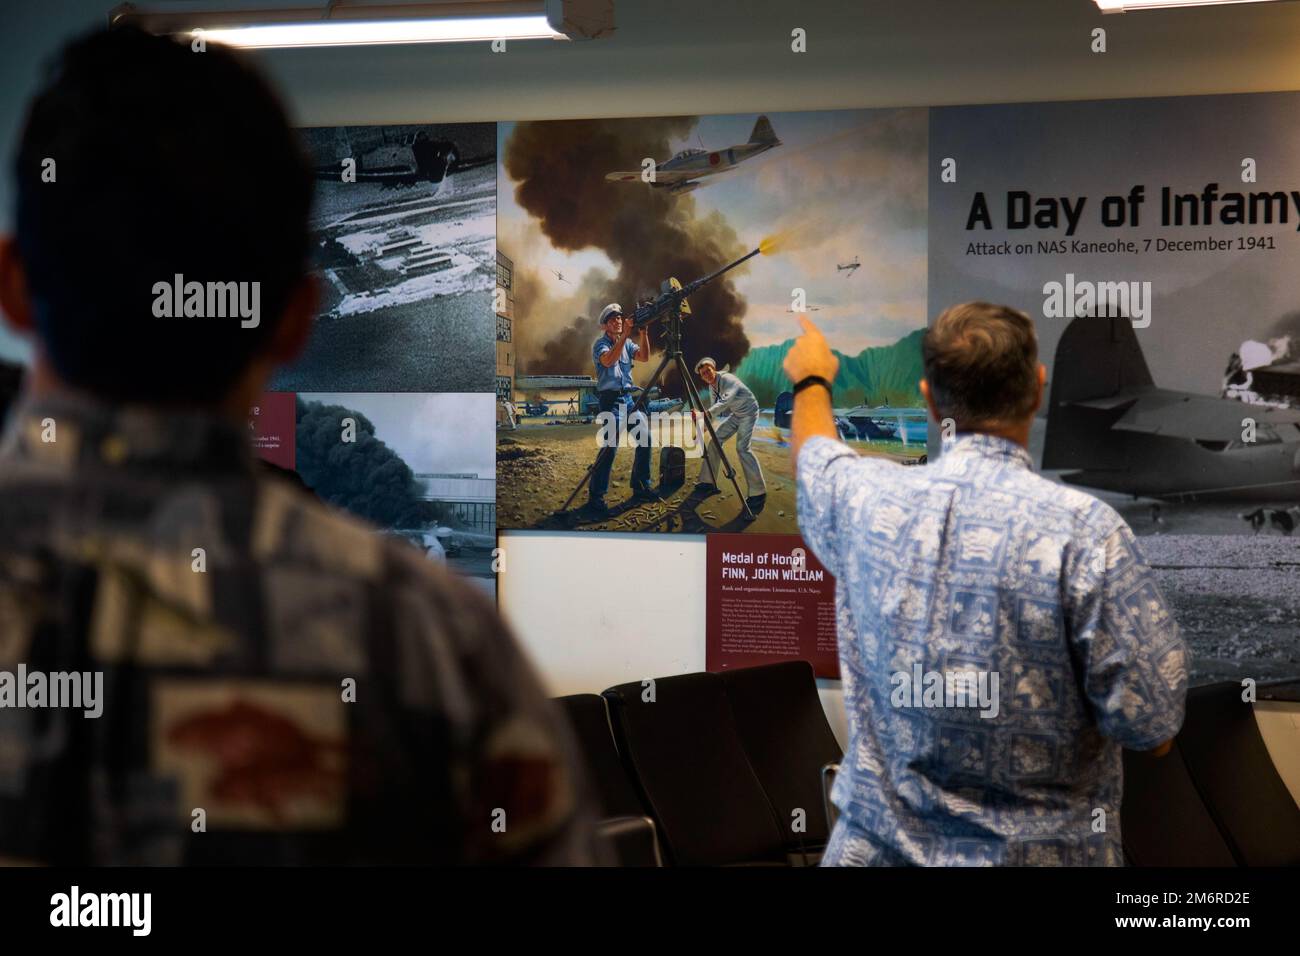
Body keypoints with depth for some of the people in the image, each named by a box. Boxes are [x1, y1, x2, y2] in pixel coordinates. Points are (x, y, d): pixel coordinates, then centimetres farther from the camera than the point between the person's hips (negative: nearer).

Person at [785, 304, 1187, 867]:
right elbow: (1152, 730, -15)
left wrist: (810, 379, 39)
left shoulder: (866, 499, -7)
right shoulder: (1084, 531, -20)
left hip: (877, 843, 2)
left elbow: (814, 451, 17)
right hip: (1036, 849, -2)